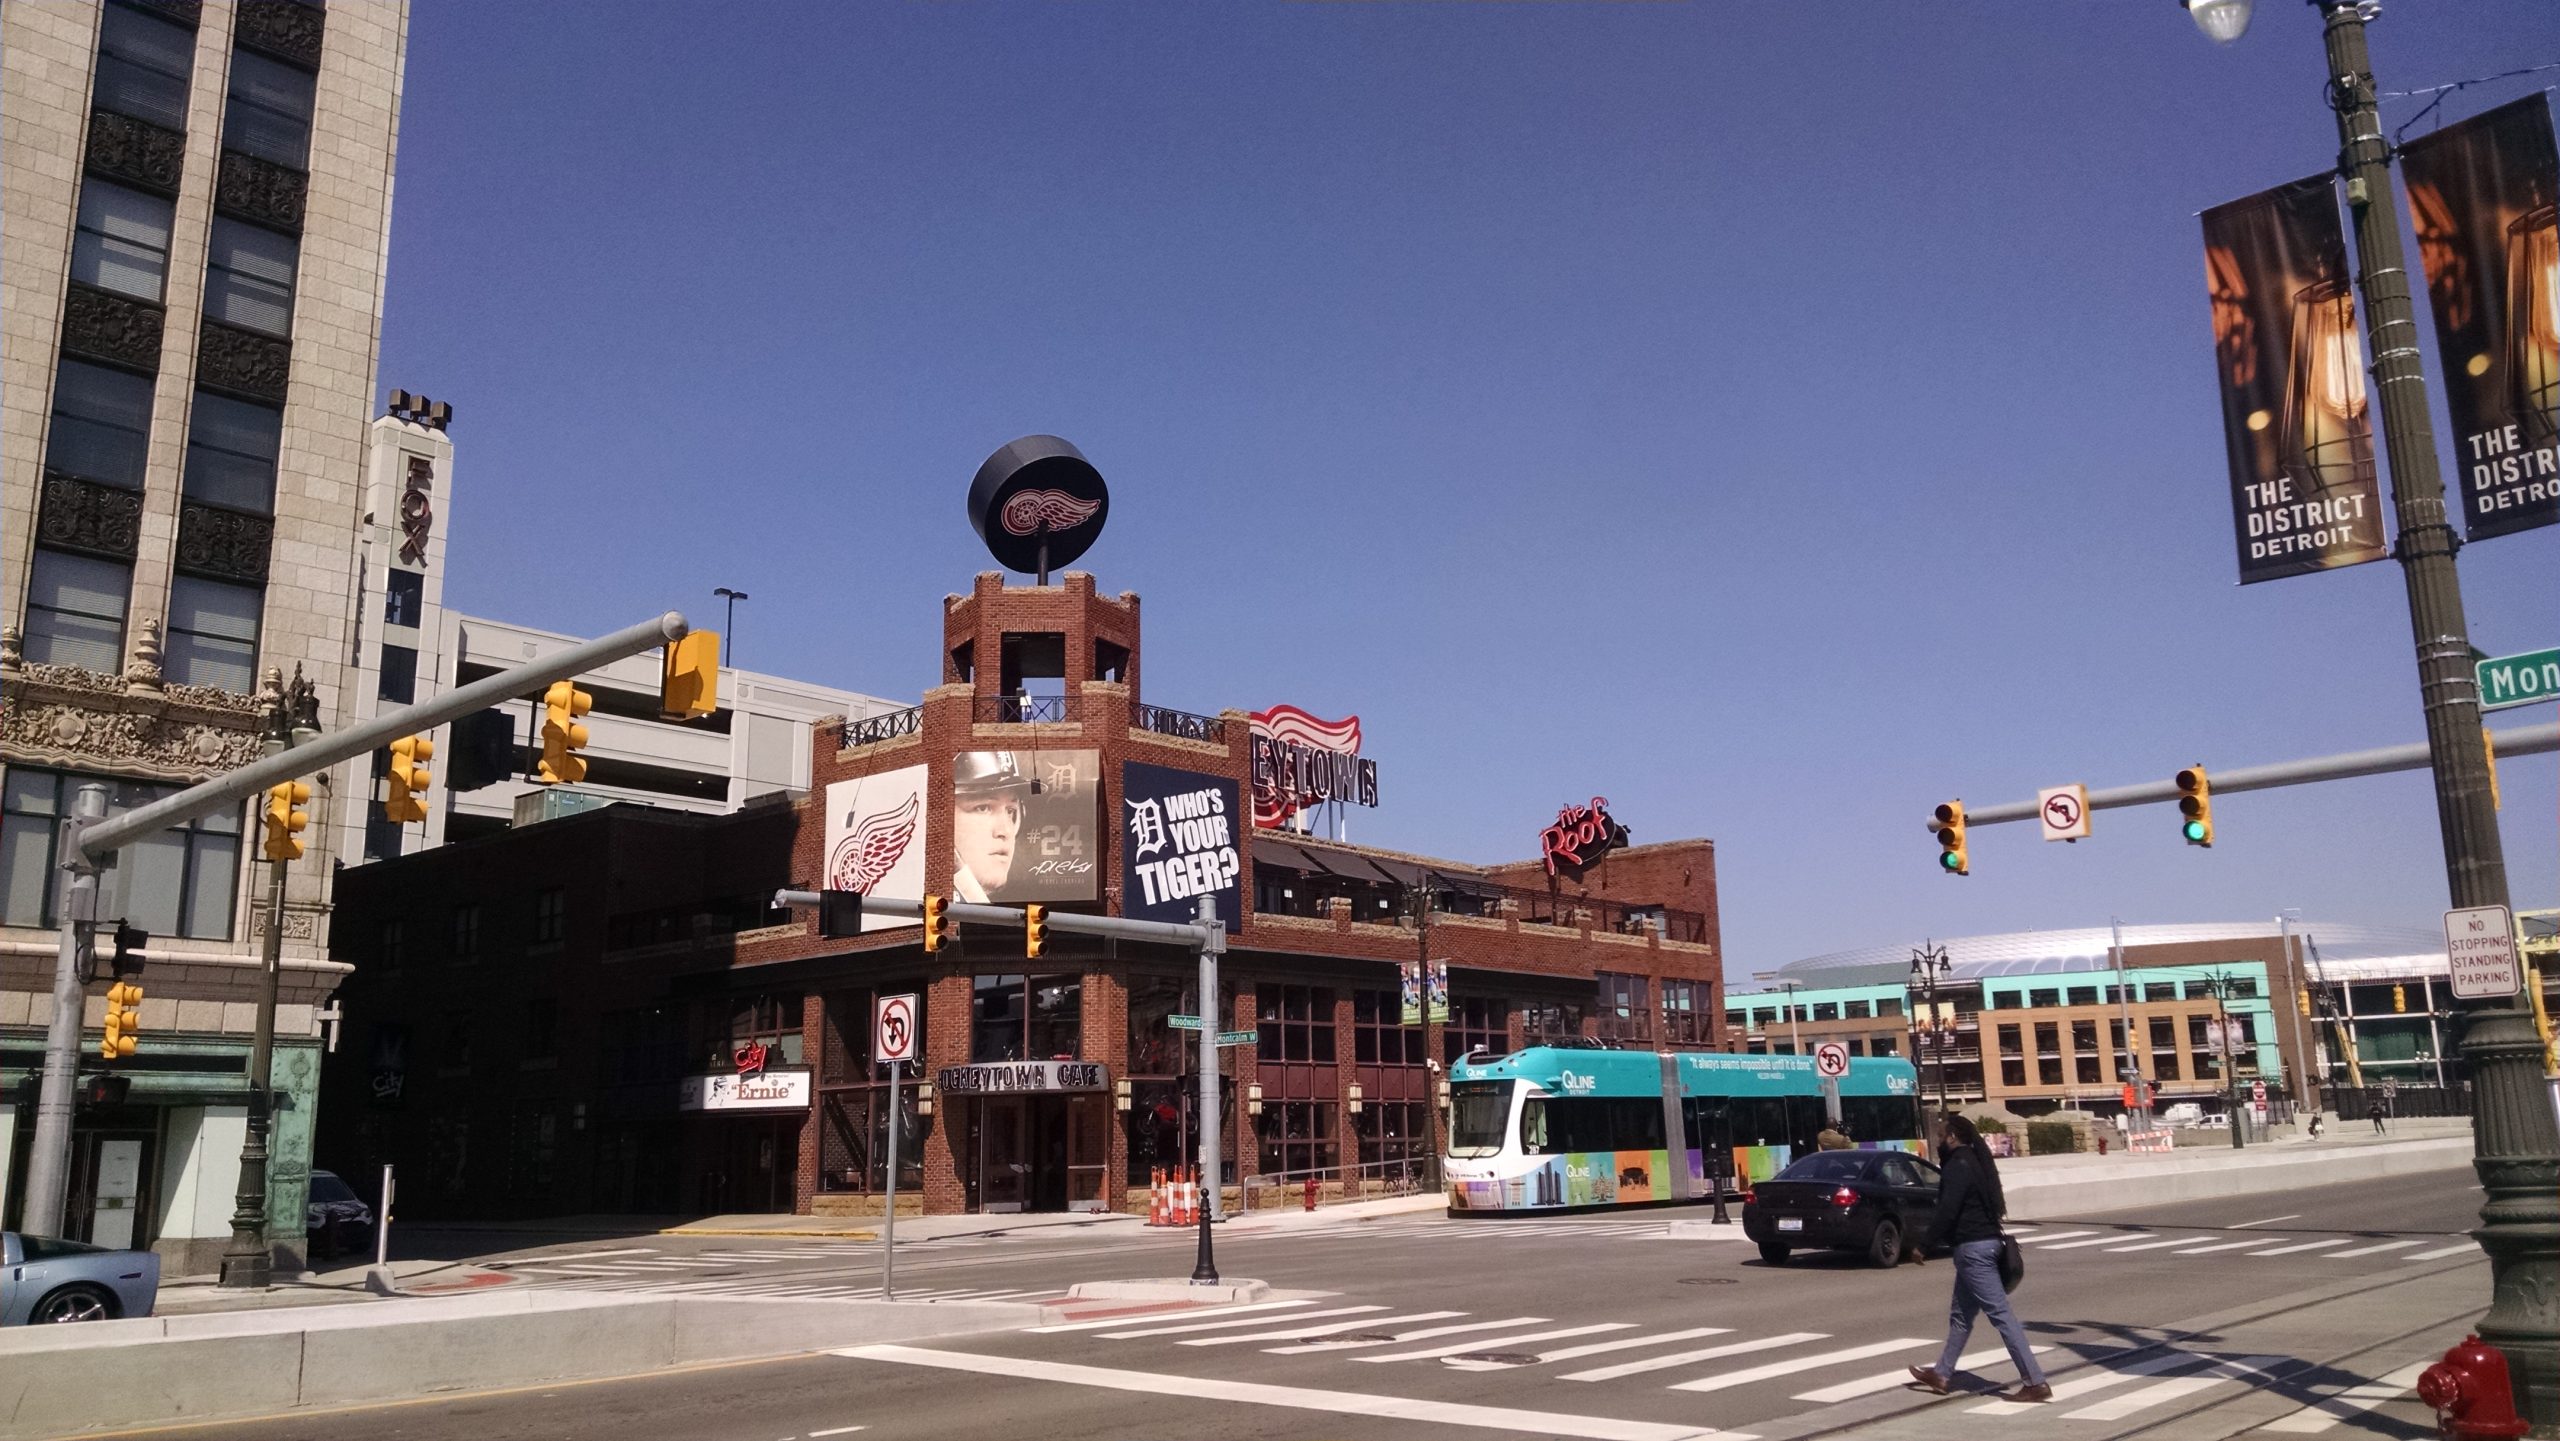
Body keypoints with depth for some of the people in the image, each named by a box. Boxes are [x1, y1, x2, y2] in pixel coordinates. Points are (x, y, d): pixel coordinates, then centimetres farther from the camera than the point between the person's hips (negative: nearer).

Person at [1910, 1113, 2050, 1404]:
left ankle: (2035, 1382, -8)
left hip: (1971, 1248, -11)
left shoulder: (1958, 1167, -16)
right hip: (1986, 1241, 11)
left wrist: (1926, 1243, -10)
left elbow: (1947, 1213, -22)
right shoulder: (1975, 1162, 14)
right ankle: (1942, 1374, 27)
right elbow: (1996, 1205, 20)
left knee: (2000, 1314, -9)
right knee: (1960, 1314, 17)